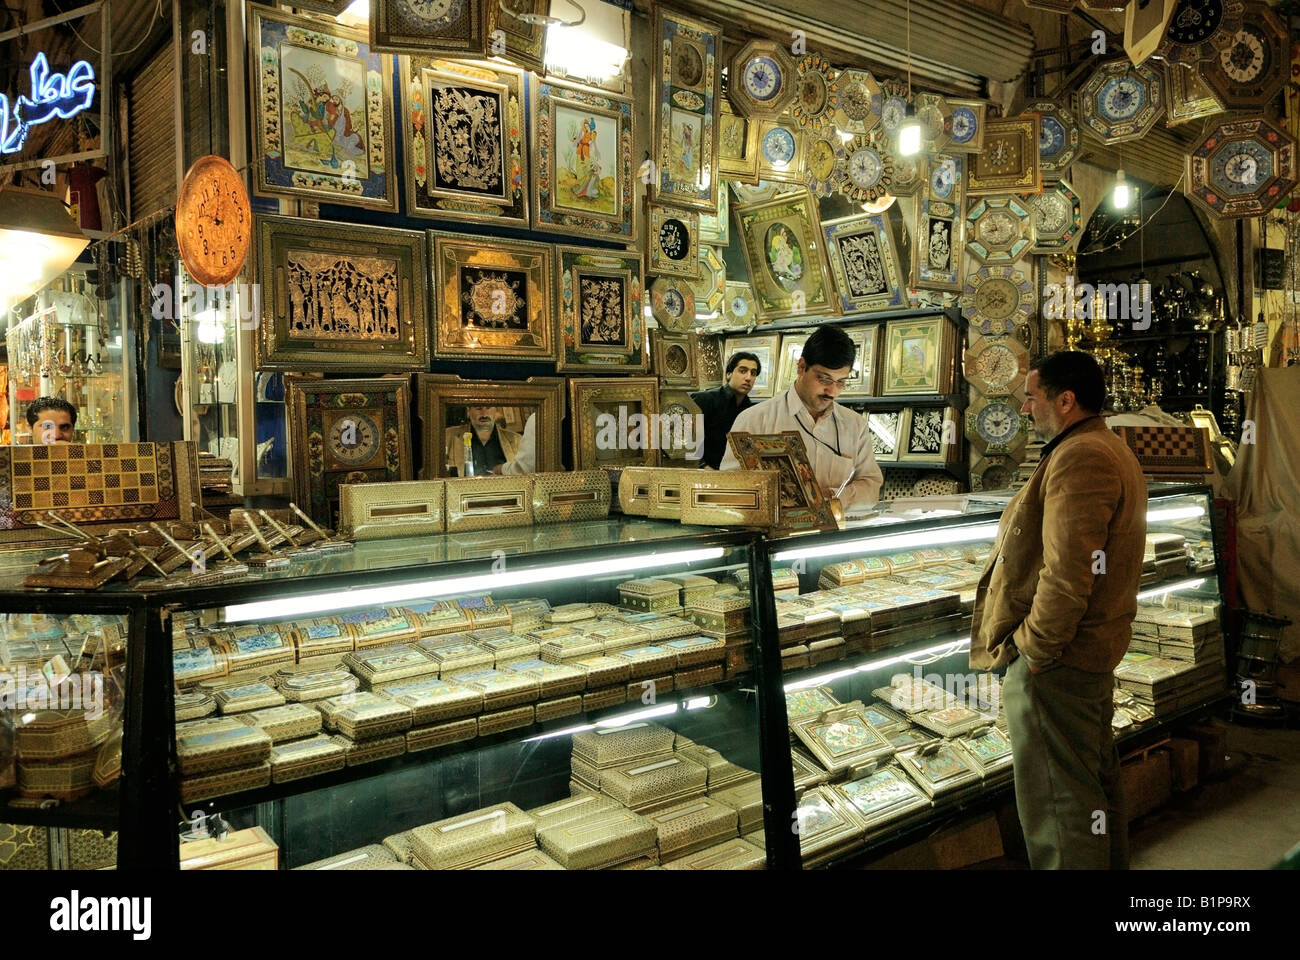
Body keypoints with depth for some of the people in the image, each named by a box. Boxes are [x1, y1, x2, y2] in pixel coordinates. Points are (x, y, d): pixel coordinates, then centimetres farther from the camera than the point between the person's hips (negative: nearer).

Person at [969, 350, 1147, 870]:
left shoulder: (1078, 460, -21)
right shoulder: (1113, 451, 15)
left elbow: (1065, 577, -28)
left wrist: (1032, 649, -18)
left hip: (1057, 658, -11)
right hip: (1098, 646, 11)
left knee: (1058, 799, 0)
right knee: (1098, 780, 24)